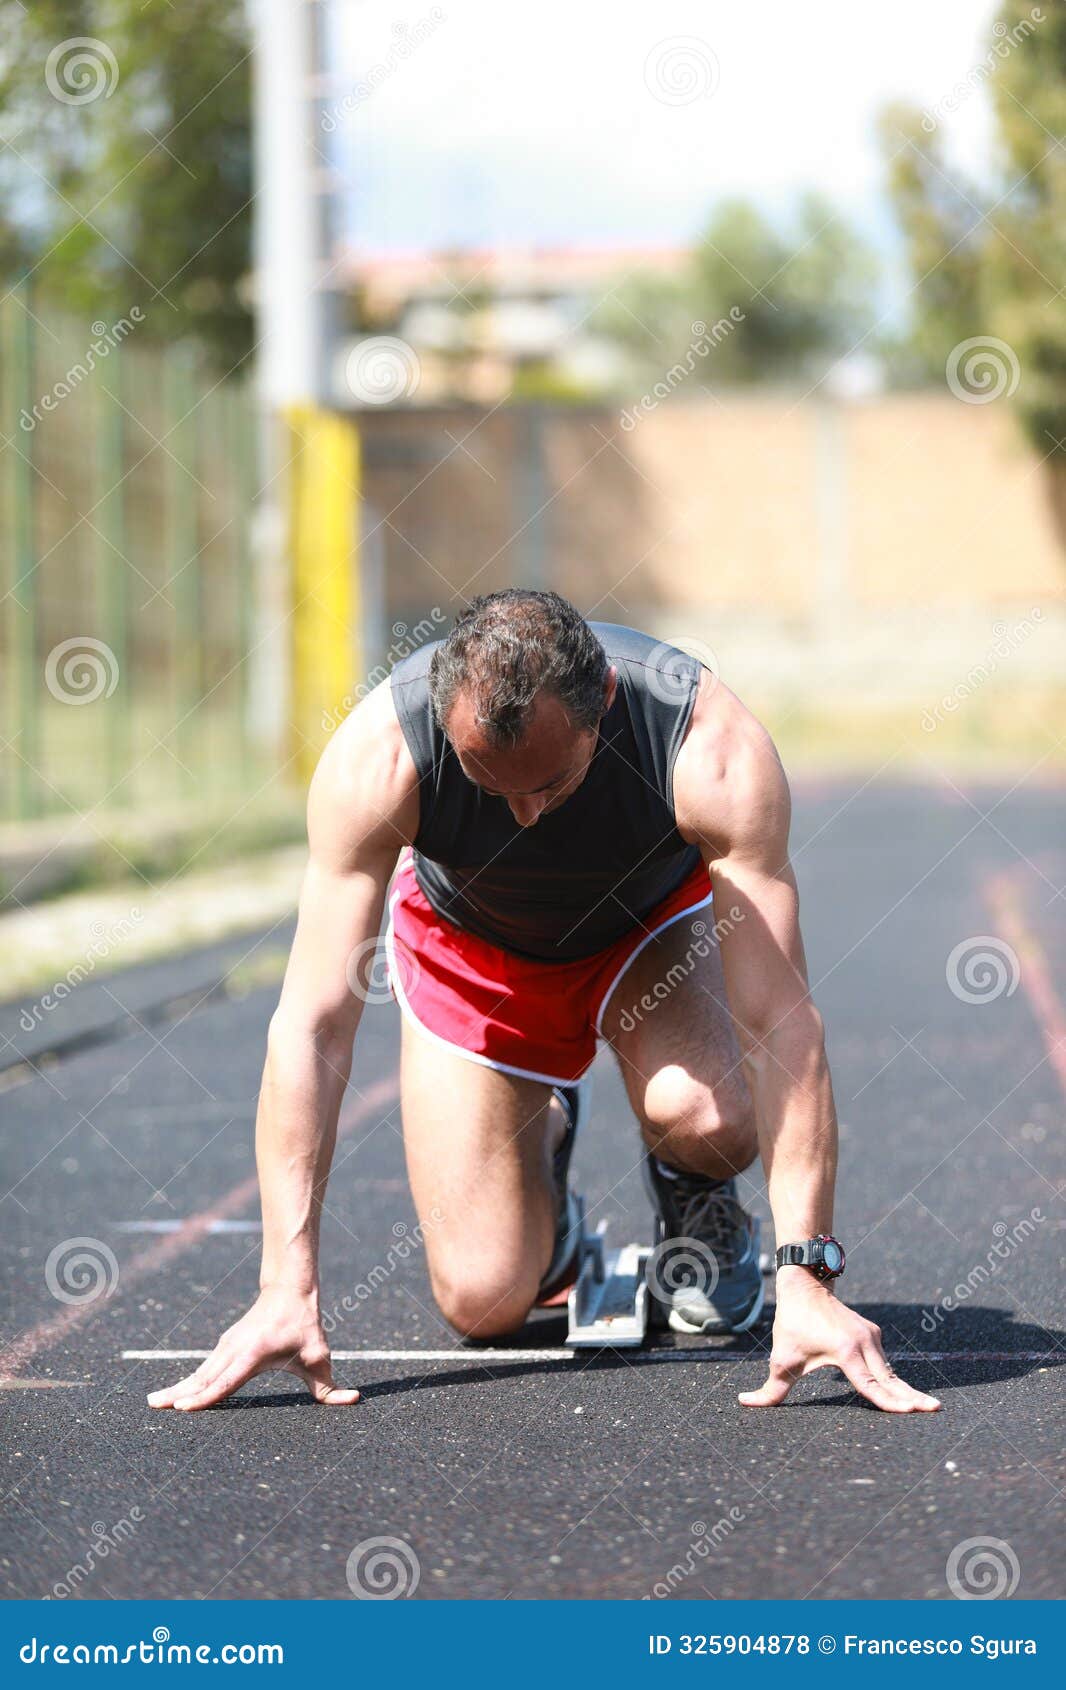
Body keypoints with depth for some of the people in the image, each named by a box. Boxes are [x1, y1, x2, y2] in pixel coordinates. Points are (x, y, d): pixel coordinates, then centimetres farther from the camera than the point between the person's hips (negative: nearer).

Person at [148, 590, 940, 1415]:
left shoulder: (714, 752, -39)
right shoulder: (376, 759, -37)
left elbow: (783, 1022, -39)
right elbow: (312, 1025, -35)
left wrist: (807, 1281, -45)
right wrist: (287, 1288, -40)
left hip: (653, 922, 0)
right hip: (469, 940, 0)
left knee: (703, 1115, -33)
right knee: (483, 1300, -12)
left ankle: (700, 1206, 4)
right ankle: (542, 1141, 23)